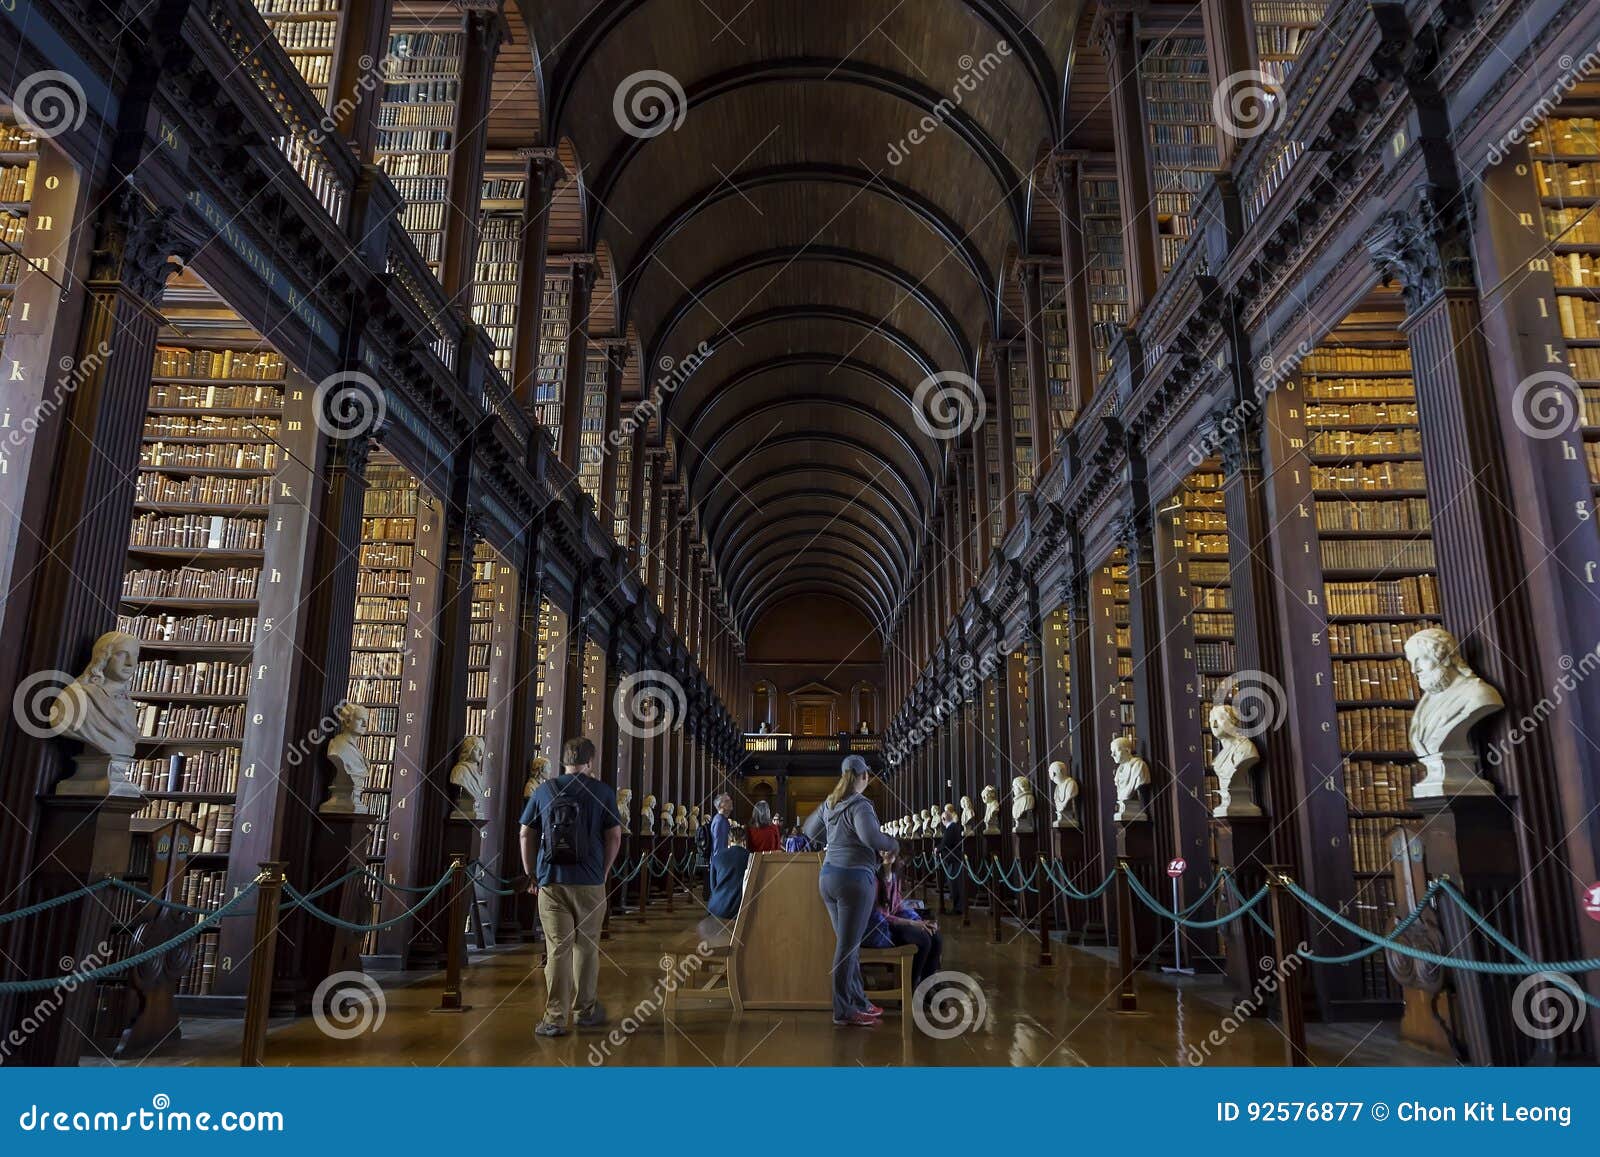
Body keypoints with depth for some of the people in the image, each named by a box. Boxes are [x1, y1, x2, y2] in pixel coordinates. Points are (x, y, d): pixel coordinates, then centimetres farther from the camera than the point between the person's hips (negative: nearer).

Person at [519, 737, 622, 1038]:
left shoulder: (544, 790, 5)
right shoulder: (602, 791, -1)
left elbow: (526, 835, 7)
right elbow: (614, 836, -1)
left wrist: (532, 875, 15)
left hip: (551, 881, 1)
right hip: (590, 882, -1)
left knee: (557, 949, 5)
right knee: (586, 947, 13)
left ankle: (555, 1018, 3)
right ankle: (585, 1010, 25)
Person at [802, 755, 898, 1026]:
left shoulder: (830, 803, 10)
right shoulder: (860, 805, -15)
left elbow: (810, 830, 23)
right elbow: (871, 836, -29)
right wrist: (893, 843, -11)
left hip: (828, 876, 8)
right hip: (854, 877, -8)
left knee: (848, 942, 17)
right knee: (847, 946, -1)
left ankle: (858, 1001, 27)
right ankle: (843, 1010, 6)